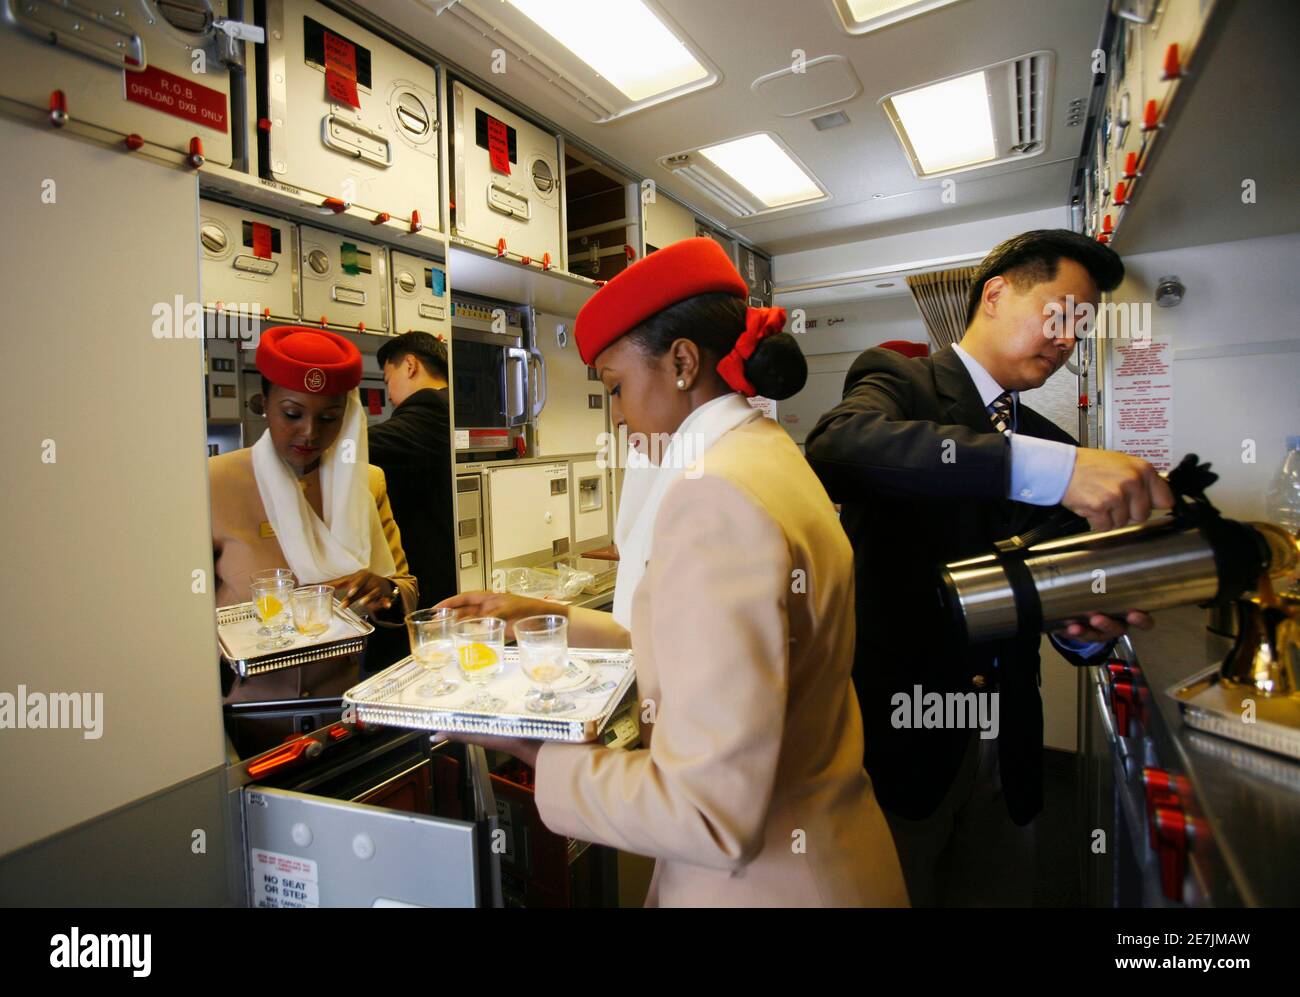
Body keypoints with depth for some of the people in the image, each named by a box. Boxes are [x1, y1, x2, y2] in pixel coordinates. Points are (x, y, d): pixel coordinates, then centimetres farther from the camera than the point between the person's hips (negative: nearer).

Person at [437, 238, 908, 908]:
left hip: (765, 878, -8)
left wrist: (533, 752, -17)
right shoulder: (767, 454, 5)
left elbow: (710, 812, -29)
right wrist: (544, 616, 10)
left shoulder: (713, 496, -27)